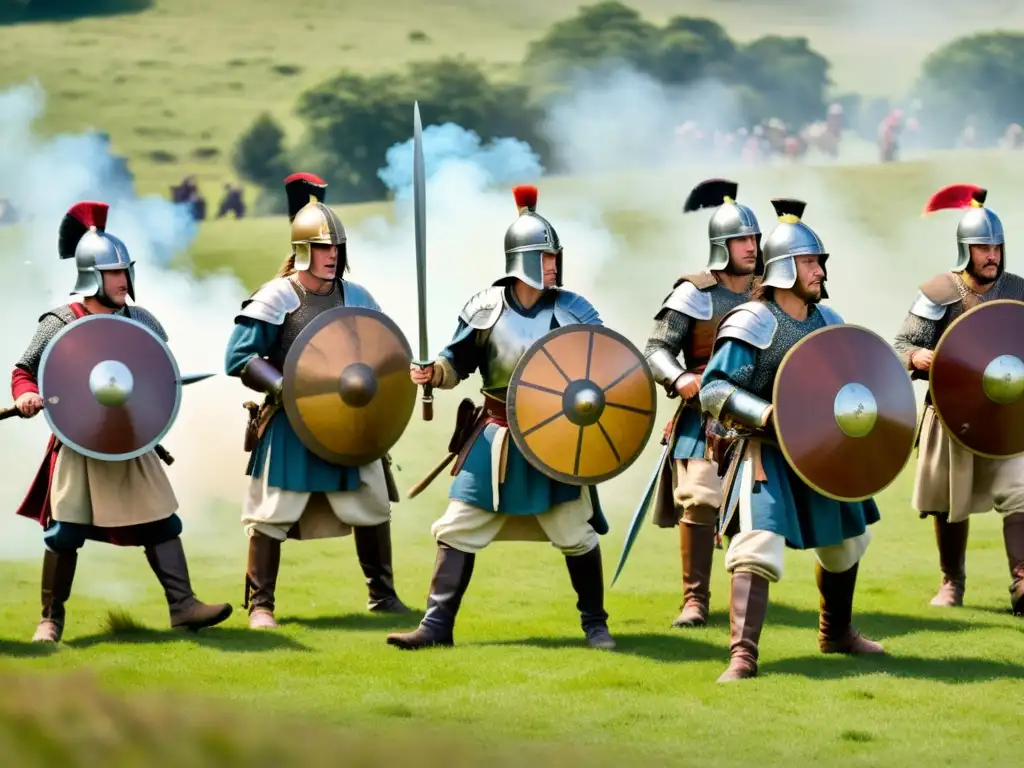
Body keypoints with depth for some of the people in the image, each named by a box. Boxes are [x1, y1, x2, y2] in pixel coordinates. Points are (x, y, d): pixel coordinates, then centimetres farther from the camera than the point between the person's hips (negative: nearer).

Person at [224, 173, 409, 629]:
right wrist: (286, 388, -22)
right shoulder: (276, 298, -9)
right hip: (289, 426, -5)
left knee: (373, 509, 10)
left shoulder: (356, 298, 6)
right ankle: (260, 604, 4)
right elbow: (239, 358, -12)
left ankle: (382, 595, 24)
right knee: (272, 515, -4)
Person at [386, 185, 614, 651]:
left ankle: (594, 623, 22)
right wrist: (433, 372, -15)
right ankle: (437, 625, 5)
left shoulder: (571, 310, -3)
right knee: (458, 529, -1)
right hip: (495, 437, 1)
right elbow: (458, 362, 4)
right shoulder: (486, 307, -3)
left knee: (577, 534, 4)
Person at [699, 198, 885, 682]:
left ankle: (836, 633, 44)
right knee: (757, 551, -21)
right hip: (769, 456, -8)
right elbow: (714, 389, -18)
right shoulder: (753, 324, -14)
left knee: (845, 543, 22)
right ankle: (743, 656, -24)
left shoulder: (827, 321, 8)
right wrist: (767, 416, -29)